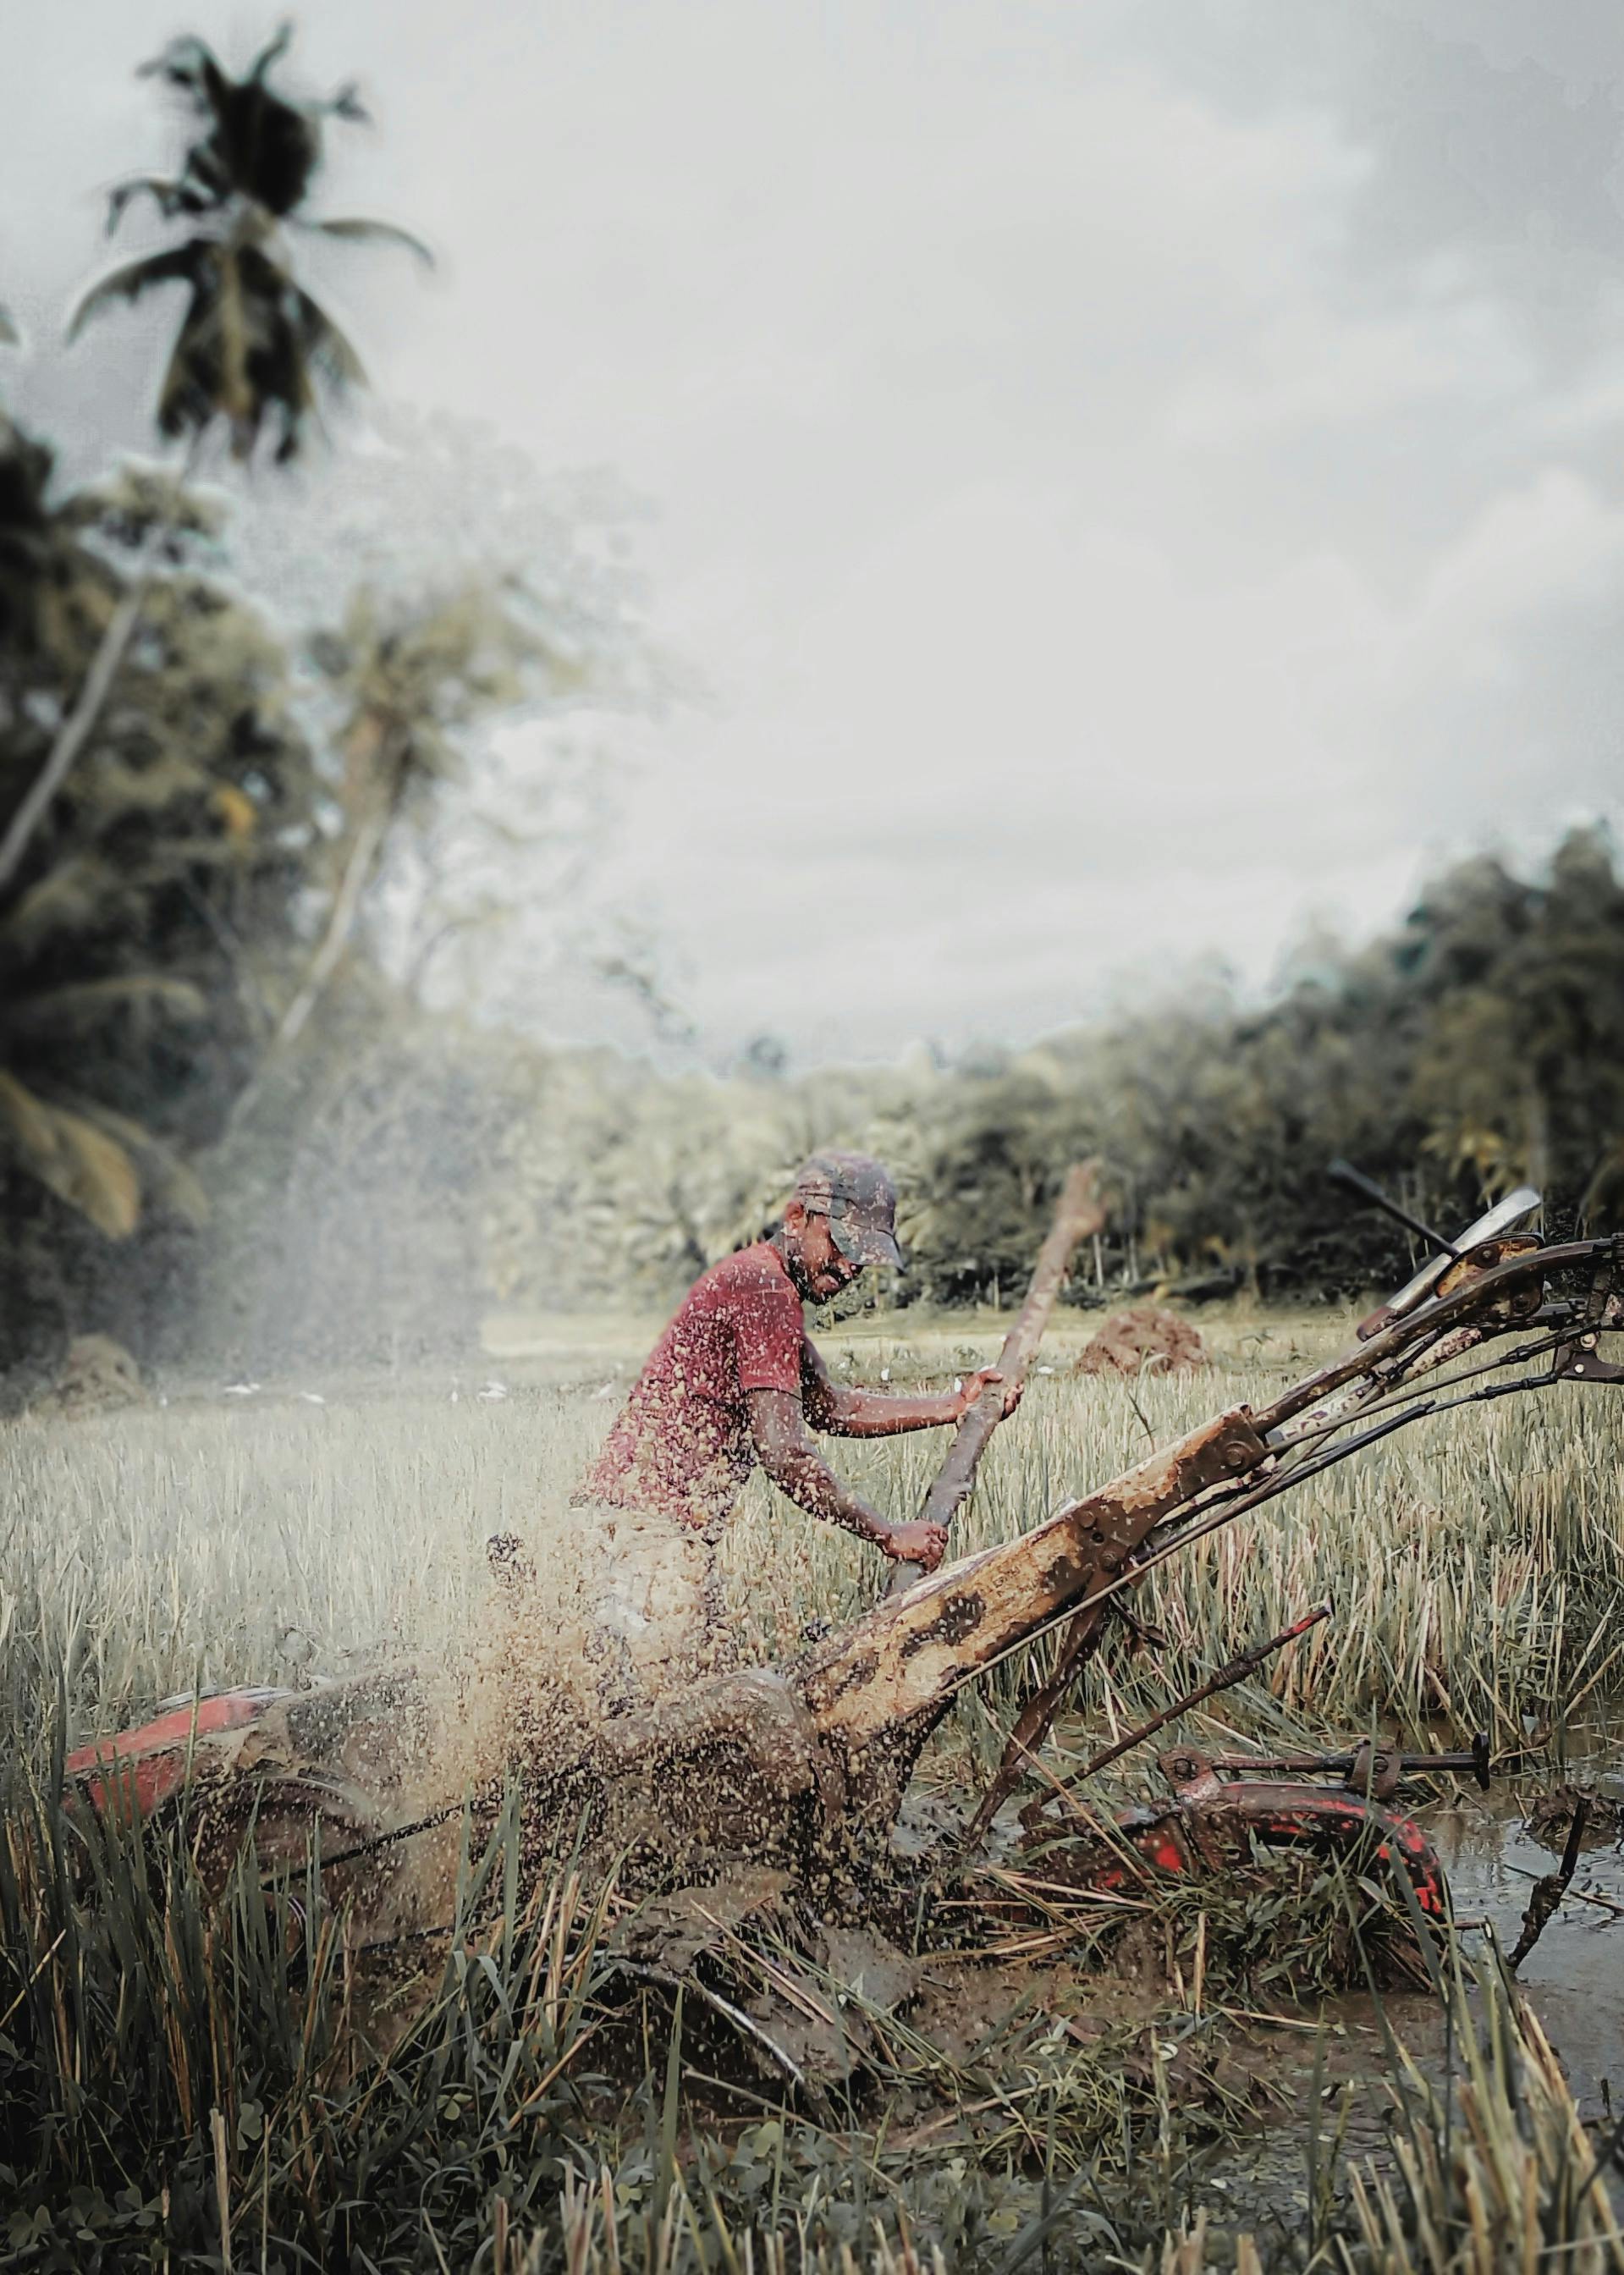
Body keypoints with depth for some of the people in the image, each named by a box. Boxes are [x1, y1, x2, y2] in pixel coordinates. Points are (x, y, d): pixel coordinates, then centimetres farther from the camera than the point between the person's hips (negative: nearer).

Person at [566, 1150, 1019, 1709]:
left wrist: (955, 1404, 16)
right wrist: (890, 1537, -12)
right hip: (654, 1521, -10)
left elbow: (832, 1408, 22)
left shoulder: (759, 1282, 19)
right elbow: (784, 1453, -19)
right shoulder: (766, 1288, -14)